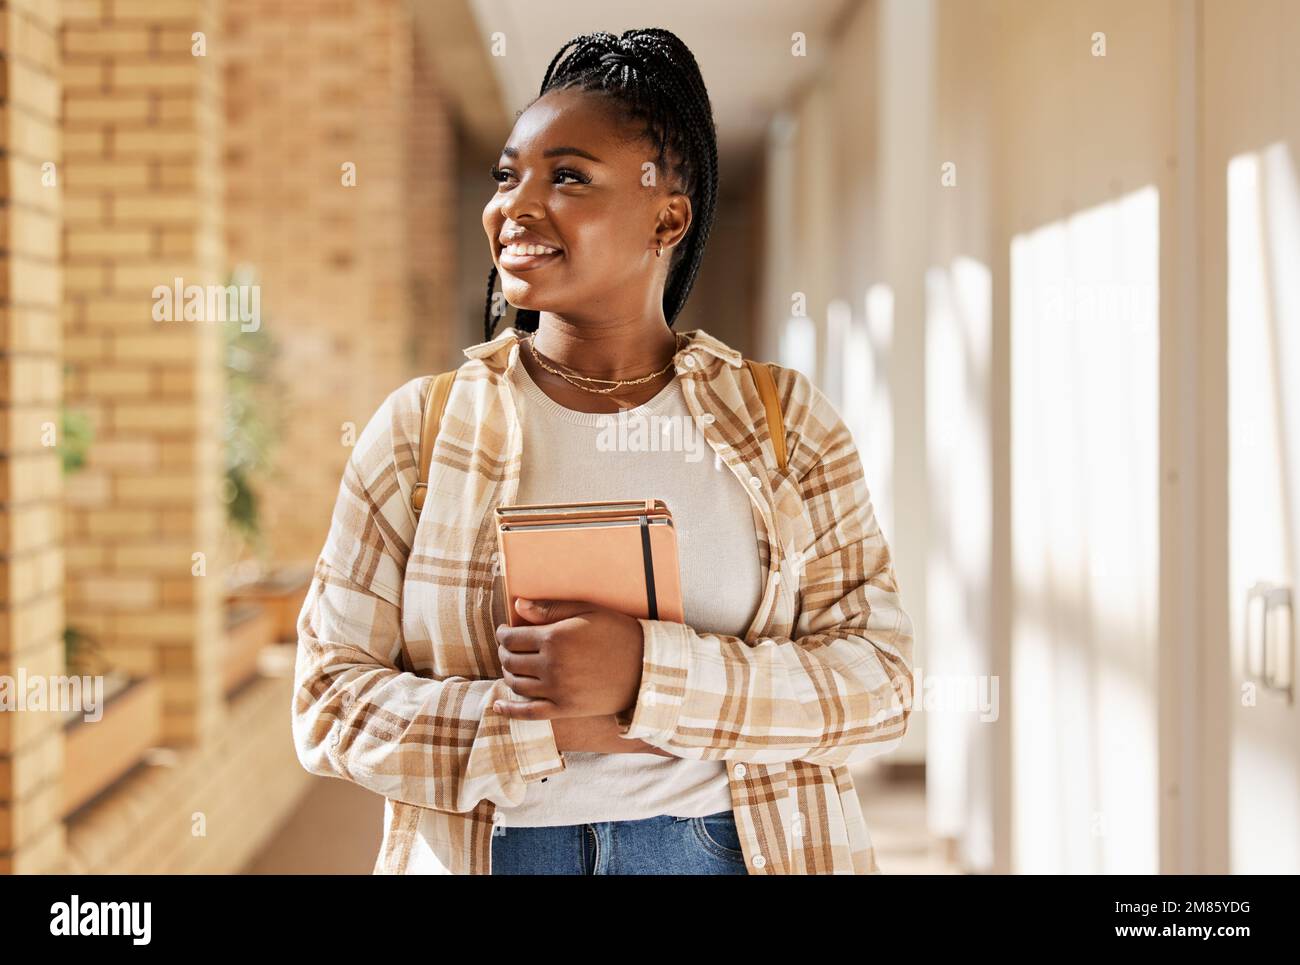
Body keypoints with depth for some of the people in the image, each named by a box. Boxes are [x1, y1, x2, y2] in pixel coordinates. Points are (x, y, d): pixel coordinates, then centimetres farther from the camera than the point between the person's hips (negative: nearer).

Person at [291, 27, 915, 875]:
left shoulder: (786, 422, -1)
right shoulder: (419, 429, -1)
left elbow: (880, 681, -7)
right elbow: (330, 699, -4)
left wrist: (650, 675, -20)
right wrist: (551, 730, -18)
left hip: (741, 845, 0)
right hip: (490, 850, 0)